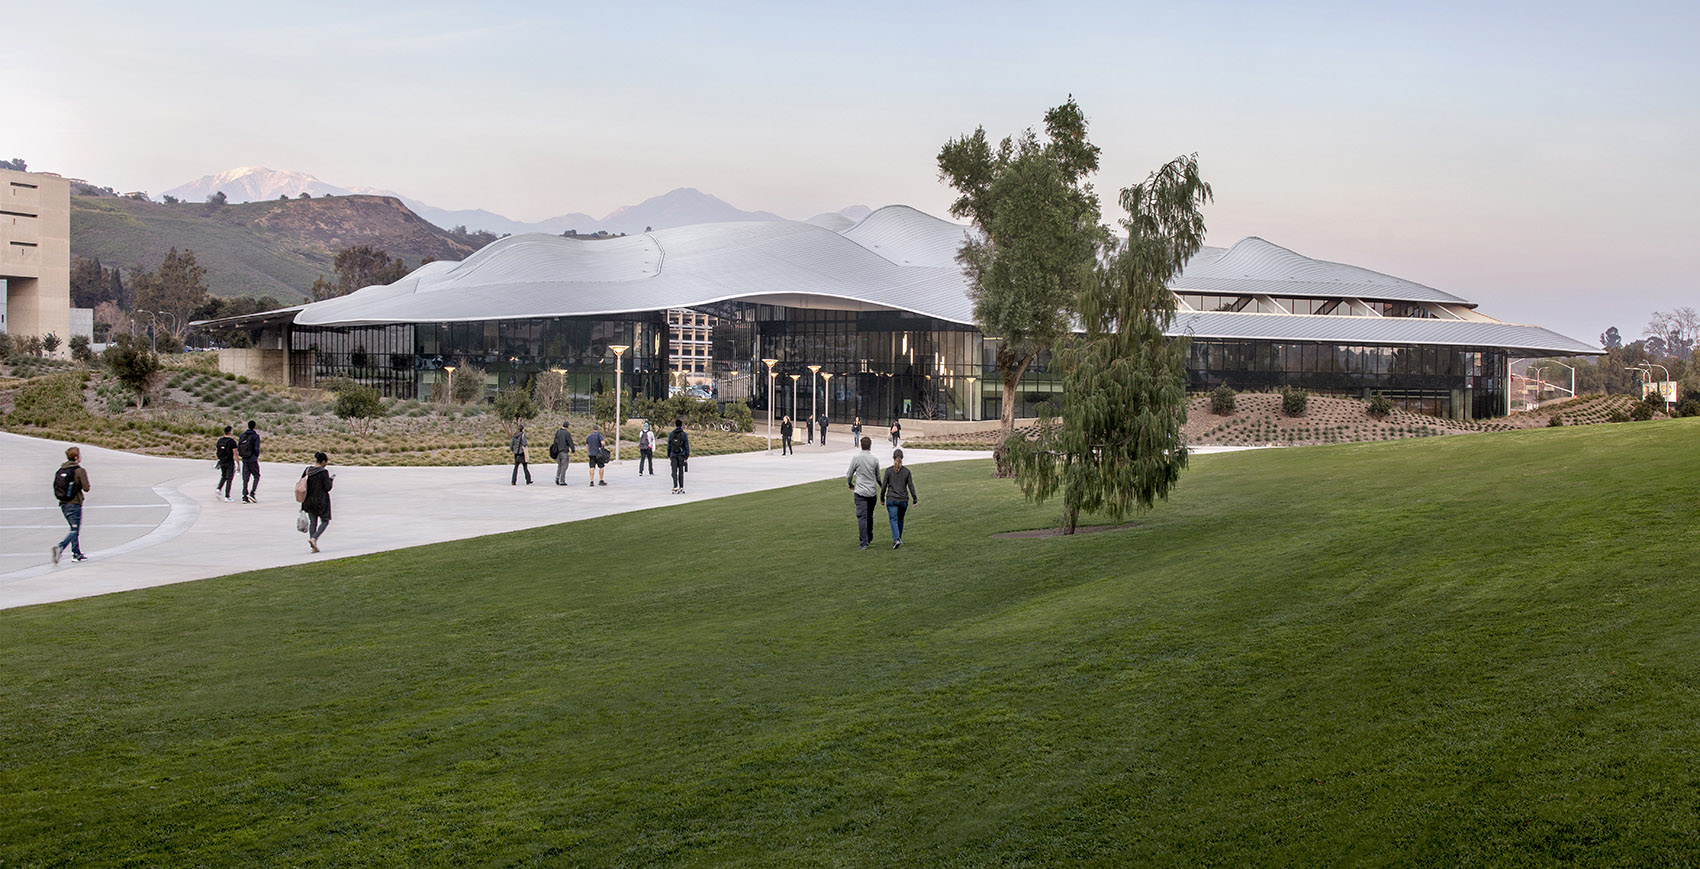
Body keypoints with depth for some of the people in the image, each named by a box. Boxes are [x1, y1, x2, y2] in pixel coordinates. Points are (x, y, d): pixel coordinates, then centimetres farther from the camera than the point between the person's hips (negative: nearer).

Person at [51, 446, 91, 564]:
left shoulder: (60, 470, 7)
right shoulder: (80, 471, -12)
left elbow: (56, 486, 9)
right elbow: (86, 488, -13)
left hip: (63, 505, 7)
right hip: (74, 504, -7)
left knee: (74, 528, 19)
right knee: (75, 531, -4)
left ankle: (77, 554, 21)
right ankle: (60, 547, -25)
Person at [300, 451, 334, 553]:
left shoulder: (307, 470, 1)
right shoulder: (324, 472, -15)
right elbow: (328, 488, -16)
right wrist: (331, 479, 1)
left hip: (309, 501, 5)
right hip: (321, 501, -5)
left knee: (312, 522, 11)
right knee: (325, 521, 10)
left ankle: (313, 546, 6)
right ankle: (314, 538, -12)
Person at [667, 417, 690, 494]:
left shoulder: (671, 434, 0)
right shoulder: (684, 435, -4)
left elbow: (668, 446, 4)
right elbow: (687, 446, -5)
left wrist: (668, 456, 12)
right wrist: (687, 457, -1)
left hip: (673, 455, 0)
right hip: (681, 456, 0)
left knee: (674, 472, 0)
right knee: (681, 472, 7)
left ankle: (675, 487, -12)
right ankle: (681, 488, 8)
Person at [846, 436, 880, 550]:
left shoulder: (856, 459, -6)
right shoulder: (875, 460, -2)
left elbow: (849, 475, 1)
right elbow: (878, 477, 11)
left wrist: (850, 484, 23)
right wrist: (881, 487, 32)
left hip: (860, 492, -2)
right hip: (872, 492, 2)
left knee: (862, 516, -4)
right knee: (870, 516, 17)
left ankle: (864, 542, -10)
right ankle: (869, 538, 31)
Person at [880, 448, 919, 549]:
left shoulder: (889, 470, -6)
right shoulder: (906, 471, -2)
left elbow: (884, 486, -3)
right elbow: (911, 486, -1)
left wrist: (882, 498, 9)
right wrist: (915, 499, 7)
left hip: (891, 499, -2)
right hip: (903, 500, 2)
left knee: (894, 520, -4)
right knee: (900, 520, 20)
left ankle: (897, 539, -22)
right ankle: (898, 538, 31)